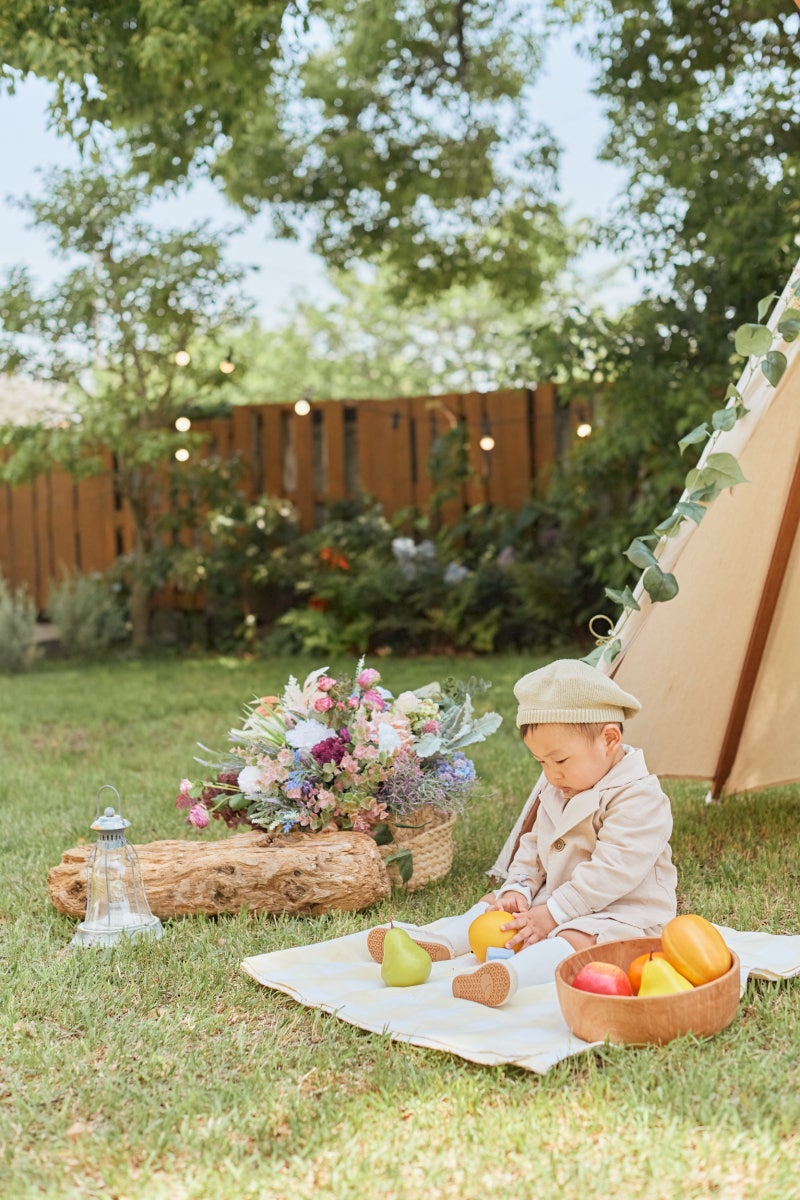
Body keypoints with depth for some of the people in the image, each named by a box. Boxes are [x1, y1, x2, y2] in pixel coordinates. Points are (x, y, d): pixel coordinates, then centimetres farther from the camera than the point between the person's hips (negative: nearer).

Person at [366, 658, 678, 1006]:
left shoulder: (639, 799, -21)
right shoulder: (556, 791, 9)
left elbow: (610, 871, -27)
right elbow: (533, 845, 16)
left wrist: (550, 915, -25)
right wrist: (518, 890, -3)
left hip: (622, 911, -9)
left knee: (576, 938, -35)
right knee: (498, 905, 7)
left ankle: (513, 972, -59)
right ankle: (440, 941, -11)